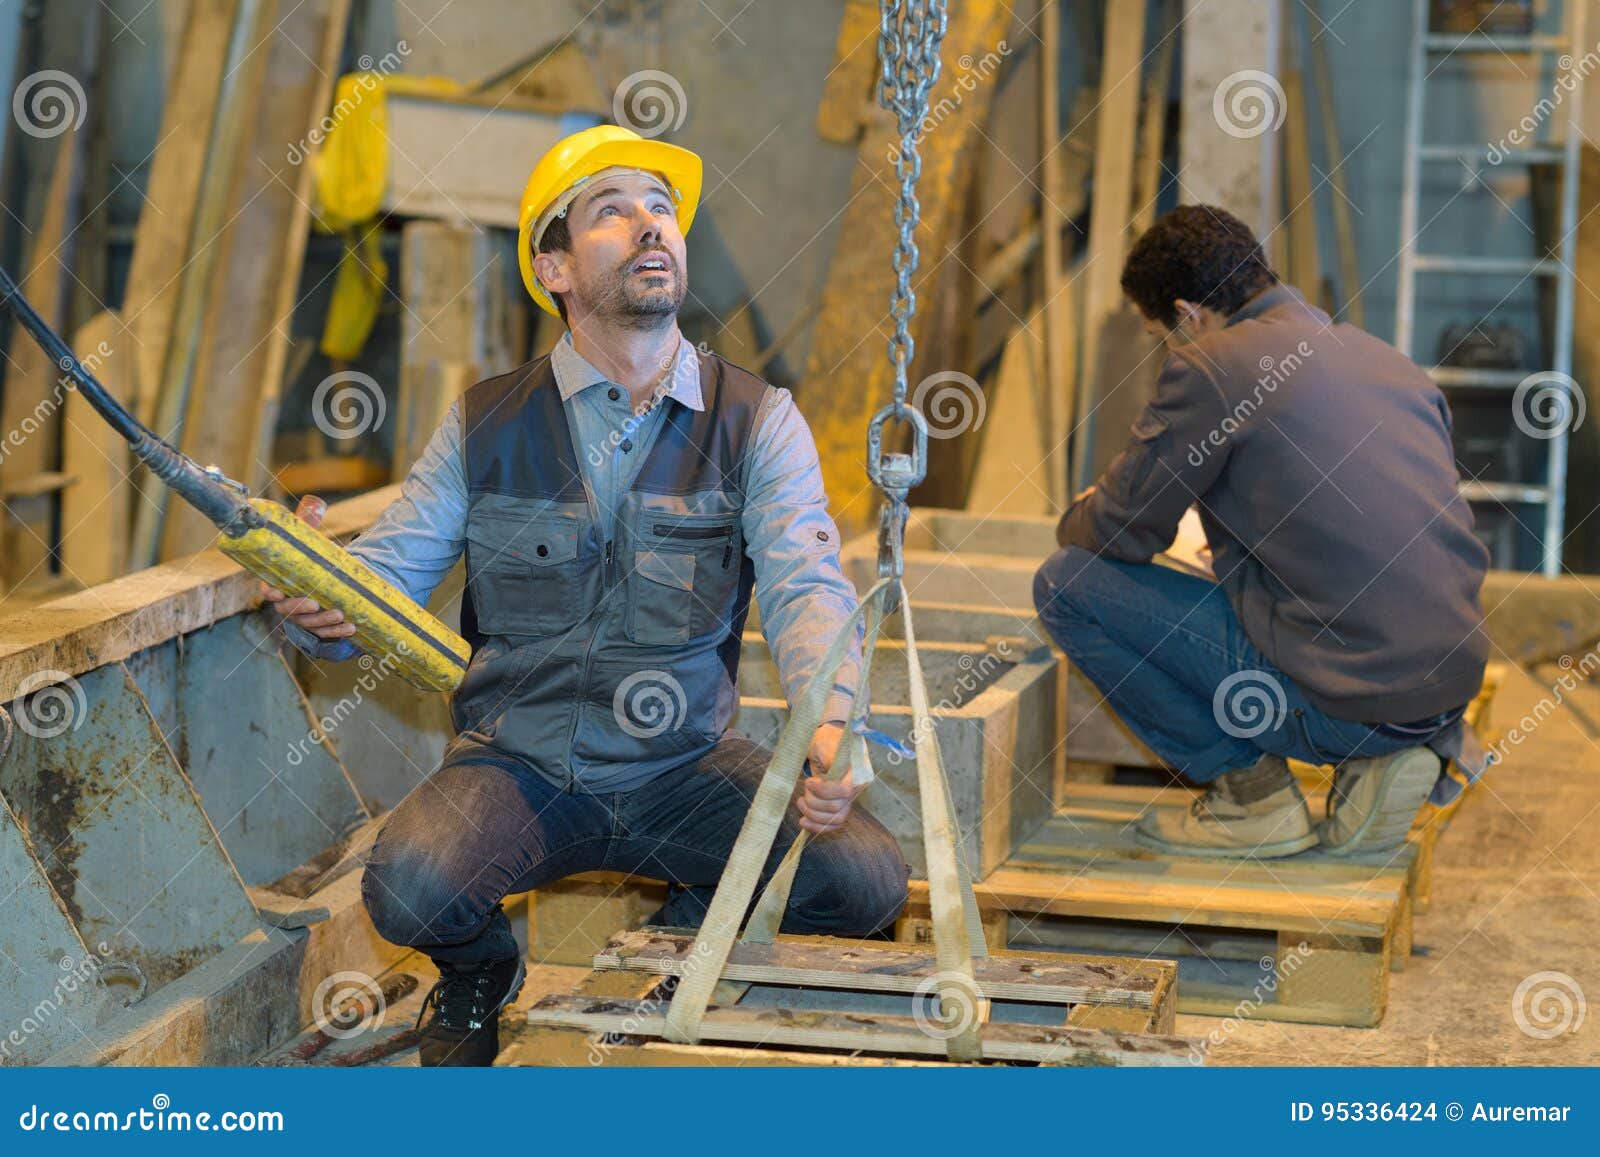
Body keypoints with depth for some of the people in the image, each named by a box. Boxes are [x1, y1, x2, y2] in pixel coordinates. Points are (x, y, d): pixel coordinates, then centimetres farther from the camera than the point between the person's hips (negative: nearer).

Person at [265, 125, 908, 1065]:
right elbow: (388, 568, 0)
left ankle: (689, 940, 13)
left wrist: (829, 724, -34)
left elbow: (805, 585, -14)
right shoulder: (486, 427, 2)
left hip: (686, 769, 1)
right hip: (518, 765, 0)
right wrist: (322, 611, -26)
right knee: (409, 885, -30)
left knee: (870, 877, -22)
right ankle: (482, 971, 11)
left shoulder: (757, 422, -1)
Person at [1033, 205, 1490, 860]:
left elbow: (1123, 530, 1)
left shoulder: (1210, 367, -7)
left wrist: (1075, 522, 24)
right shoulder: (1392, 362, 15)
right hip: (1451, 689, 8)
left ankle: (1252, 792, 4)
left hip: (1340, 700, -8)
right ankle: (1382, 759, 14)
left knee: (1066, 585, 1)